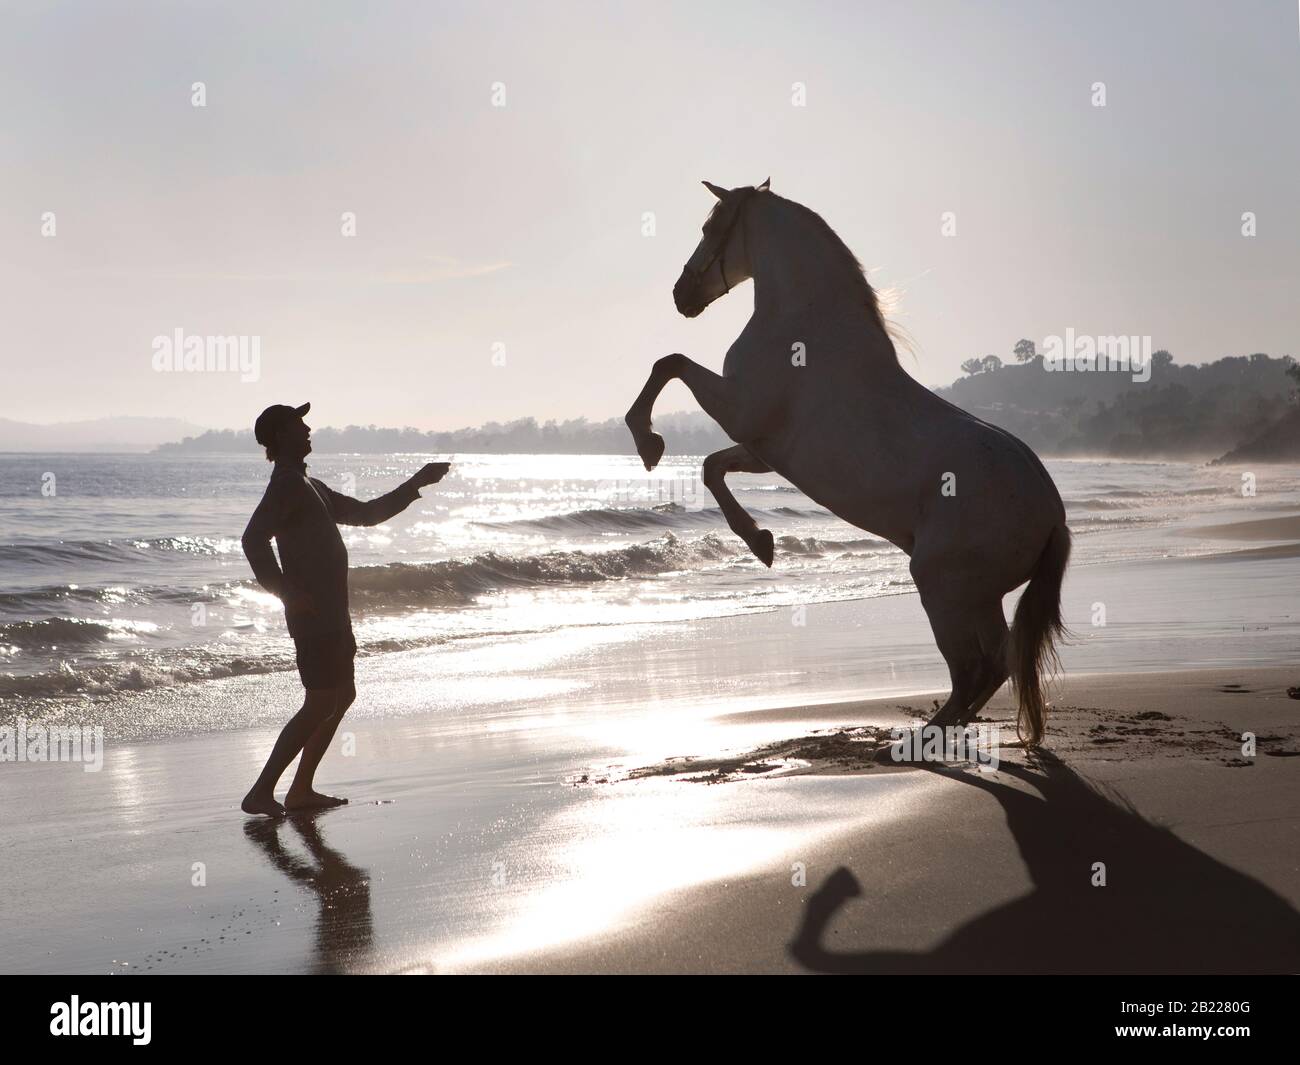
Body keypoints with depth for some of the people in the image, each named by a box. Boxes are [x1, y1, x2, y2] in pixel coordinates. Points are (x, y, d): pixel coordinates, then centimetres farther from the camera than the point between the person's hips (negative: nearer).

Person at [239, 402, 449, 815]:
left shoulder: (308, 486, 20)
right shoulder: (285, 484, -13)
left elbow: (366, 513, 29)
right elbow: (253, 539, -27)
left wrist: (417, 483, 27)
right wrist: (286, 592, -26)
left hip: (331, 611, 10)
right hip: (312, 613, -10)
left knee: (342, 696, 15)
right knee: (320, 705, -10)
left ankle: (301, 790, 18)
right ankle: (261, 792, -10)